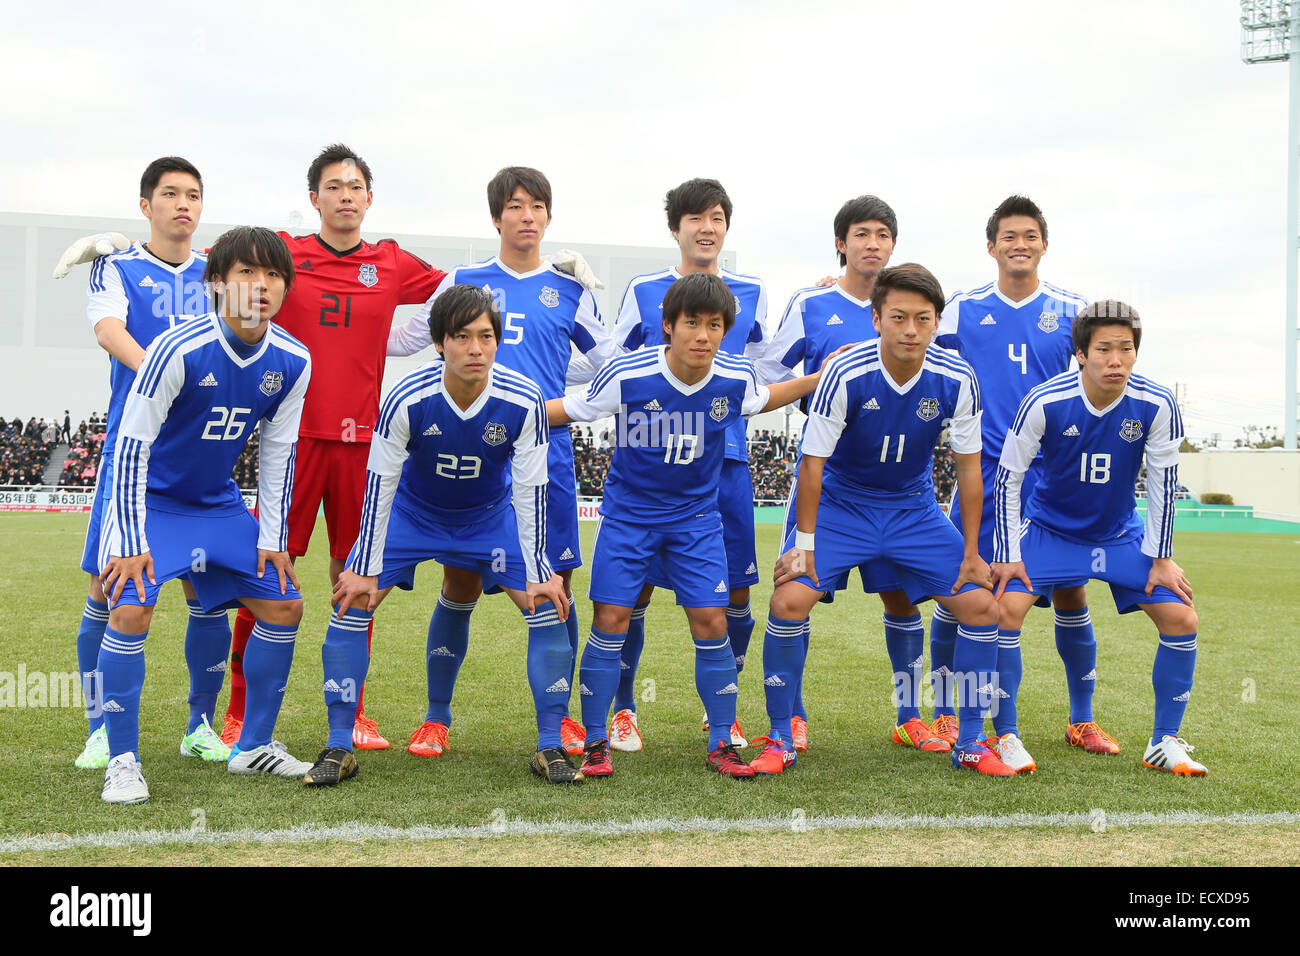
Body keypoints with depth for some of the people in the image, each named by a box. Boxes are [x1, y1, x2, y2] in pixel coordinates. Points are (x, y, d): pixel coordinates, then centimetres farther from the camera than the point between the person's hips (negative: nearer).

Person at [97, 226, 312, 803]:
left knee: (284, 605, 1)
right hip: (151, 500, -5)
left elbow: (278, 452, 1)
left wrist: (272, 538, 1)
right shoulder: (178, 349, -25)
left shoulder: (292, 361, -10)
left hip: (220, 505, 5)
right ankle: (122, 761, -5)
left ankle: (253, 746, 17)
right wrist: (131, 541, -21)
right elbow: (131, 445, -20)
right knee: (130, 609, -22)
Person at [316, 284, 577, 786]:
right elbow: (380, 484, -19)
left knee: (549, 605, -12)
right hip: (412, 512, -1)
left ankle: (550, 747, 1)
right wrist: (365, 571, -16)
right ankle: (339, 748, -3)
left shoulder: (523, 401, -27)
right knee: (352, 600, -14)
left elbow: (530, 491, -17)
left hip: (491, 515, 1)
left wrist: (538, 574, -15)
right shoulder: (408, 398, -29)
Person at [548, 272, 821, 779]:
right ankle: (595, 743, 10)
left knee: (711, 623, -3)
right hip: (628, 513, -2)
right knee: (609, 622, -5)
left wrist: (816, 380, 6)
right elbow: (568, 410, -6)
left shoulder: (736, 378, -12)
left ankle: (721, 744, 12)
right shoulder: (626, 375, -21)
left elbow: (761, 400, 14)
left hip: (696, 516, 2)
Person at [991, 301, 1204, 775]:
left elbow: (1162, 483, -8)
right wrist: (1008, 554, -13)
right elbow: (1009, 475, -14)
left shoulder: (1157, 406, -20)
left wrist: (1160, 558, -5)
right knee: (1005, 607, -22)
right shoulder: (1043, 403, -25)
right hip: (1048, 528, -2)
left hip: (1121, 535, 2)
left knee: (1181, 619, -8)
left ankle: (1164, 742, 10)